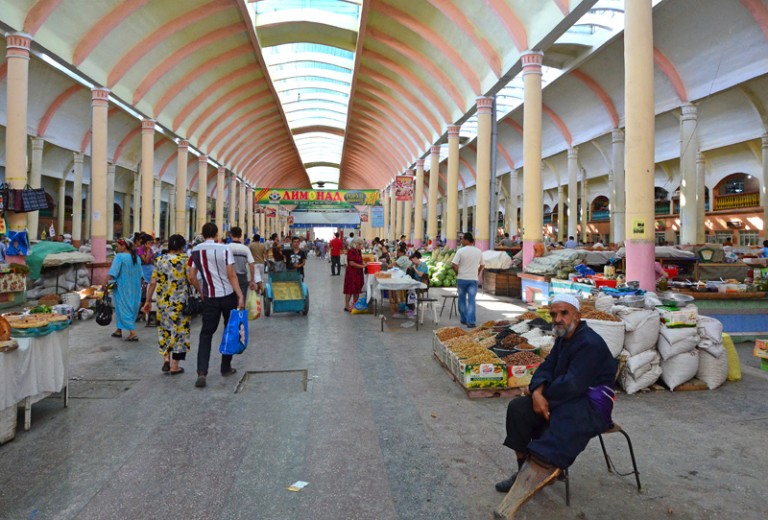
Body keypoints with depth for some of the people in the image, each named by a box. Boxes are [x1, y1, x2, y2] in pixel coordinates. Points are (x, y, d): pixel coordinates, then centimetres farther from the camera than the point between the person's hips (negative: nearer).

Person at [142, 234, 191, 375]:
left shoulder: (160, 260, 5)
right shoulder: (185, 259, -5)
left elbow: (152, 283, 3)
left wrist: (148, 301, 10)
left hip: (163, 302, 3)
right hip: (180, 302, -3)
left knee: (165, 329, 19)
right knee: (179, 330, 5)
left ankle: (166, 359, 8)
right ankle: (175, 366, 9)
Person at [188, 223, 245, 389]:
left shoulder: (196, 251, 1)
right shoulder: (224, 249, -7)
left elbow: (192, 277, 3)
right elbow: (231, 275, -13)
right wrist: (240, 296, -13)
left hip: (210, 298, 2)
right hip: (228, 295, -1)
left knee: (206, 334, 4)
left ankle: (201, 373, -9)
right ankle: (226, 368, 21)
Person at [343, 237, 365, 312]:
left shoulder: (359, 251, 12)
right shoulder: (351, 251, -14)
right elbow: (351, 263, -19)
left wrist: (364, 264, 3)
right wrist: (361, 266, -19)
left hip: (358, 273, 9)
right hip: (351, 273, -8)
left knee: (357, 289, 12)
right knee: (350, 290, -5)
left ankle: (355, 305, 22)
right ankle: (347, 306, 0)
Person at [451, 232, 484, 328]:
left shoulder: (461, 251, -10)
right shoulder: (478, 252, 4)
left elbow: (454, 265, -14)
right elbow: (481, 266, 14)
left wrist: (458, 273, 2)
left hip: (461, 279, -2)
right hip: (473, 279, 2)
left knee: (462, 299, 13)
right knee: (471, 300, 0)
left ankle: (464, 319, 22)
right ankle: (470, 322, -9)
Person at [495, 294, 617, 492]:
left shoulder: (590, 343, -20)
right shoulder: (563, 339, 10)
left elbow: (572, 385, -27)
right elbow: (546, 368, 6)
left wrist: (544, 395, -11)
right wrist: (537, 392, -16)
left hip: (592, 406, -9)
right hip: (565, 398, 9)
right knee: (518, 408, -7)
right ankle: (523, 470, -2)